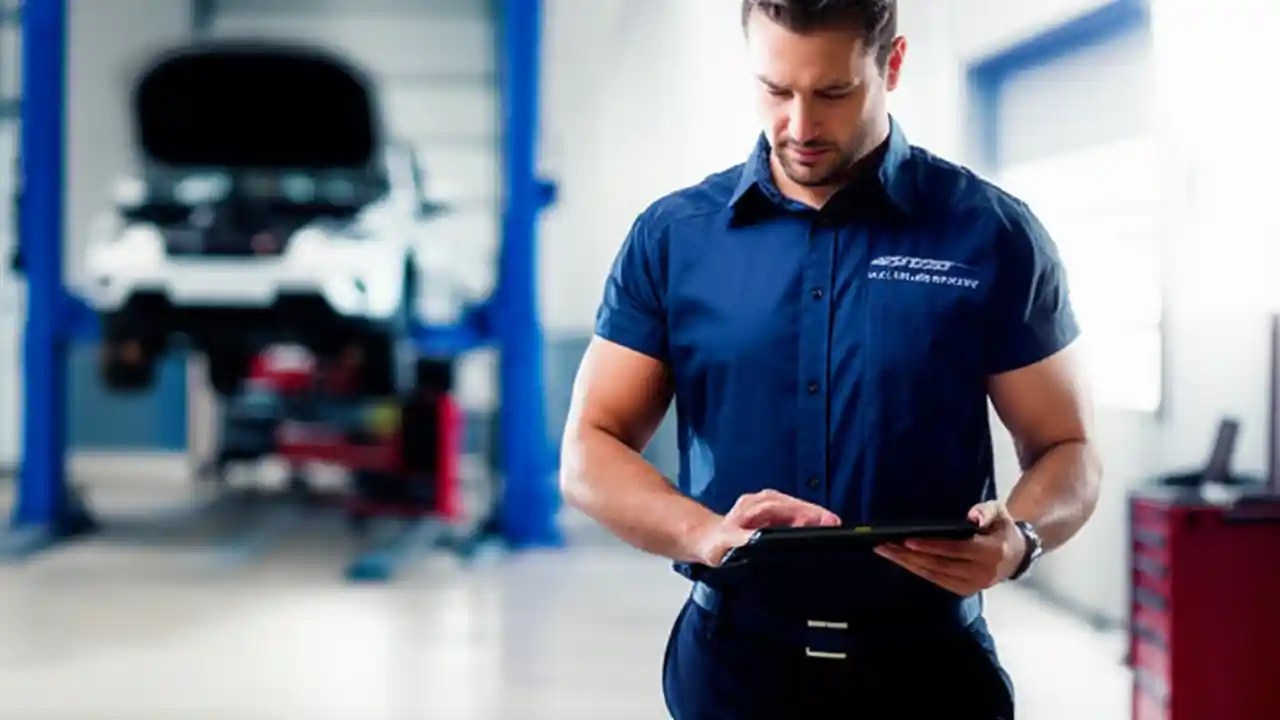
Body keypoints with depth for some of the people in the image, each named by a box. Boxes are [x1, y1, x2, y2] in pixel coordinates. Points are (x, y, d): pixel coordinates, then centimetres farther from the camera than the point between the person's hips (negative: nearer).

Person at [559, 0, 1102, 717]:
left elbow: (1067, 450, 2)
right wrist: (705, 533, -19)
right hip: (733, 662, 2)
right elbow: (590, 451, 1)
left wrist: (1019, 538, -21)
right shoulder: (671, 237, 1)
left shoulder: (992, 236, -3)